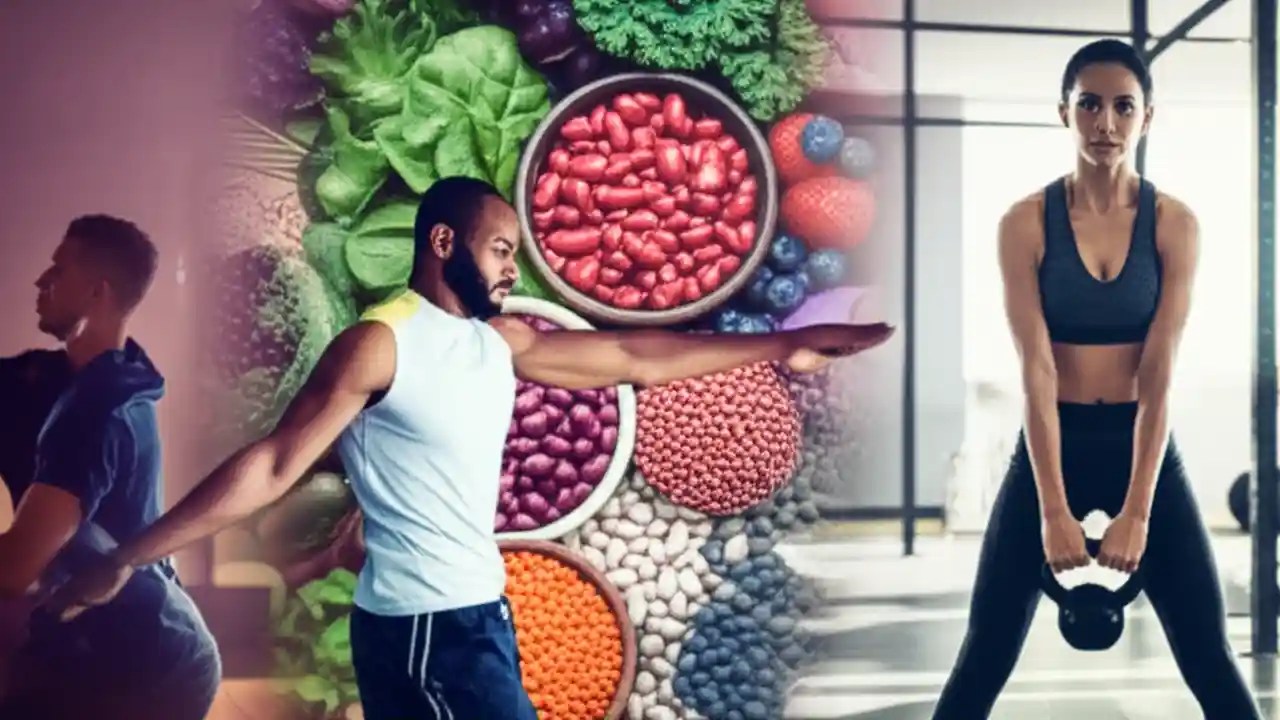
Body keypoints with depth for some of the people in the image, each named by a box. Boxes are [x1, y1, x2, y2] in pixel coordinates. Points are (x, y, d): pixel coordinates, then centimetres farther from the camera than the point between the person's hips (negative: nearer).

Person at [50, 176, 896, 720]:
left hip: (473, 614, 8)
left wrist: (779, 344, 12)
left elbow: (633, 357, 11)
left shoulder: (501, 341, 9)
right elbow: (270, 467, -13)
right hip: (423, 627, -8)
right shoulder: (379, 344, -14)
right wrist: (125, 561, -15)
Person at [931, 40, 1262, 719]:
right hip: (1054, 443, 0)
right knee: (985, 657, 2)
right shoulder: (1026, 223, -7)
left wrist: (1136, 512, -17)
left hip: (1141, 441, 1)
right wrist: (1053, 510, -18)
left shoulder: (1174, 222, -5)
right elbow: (1036, 370, -13)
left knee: (1208, 657, 2)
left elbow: (1159, 372, -11)